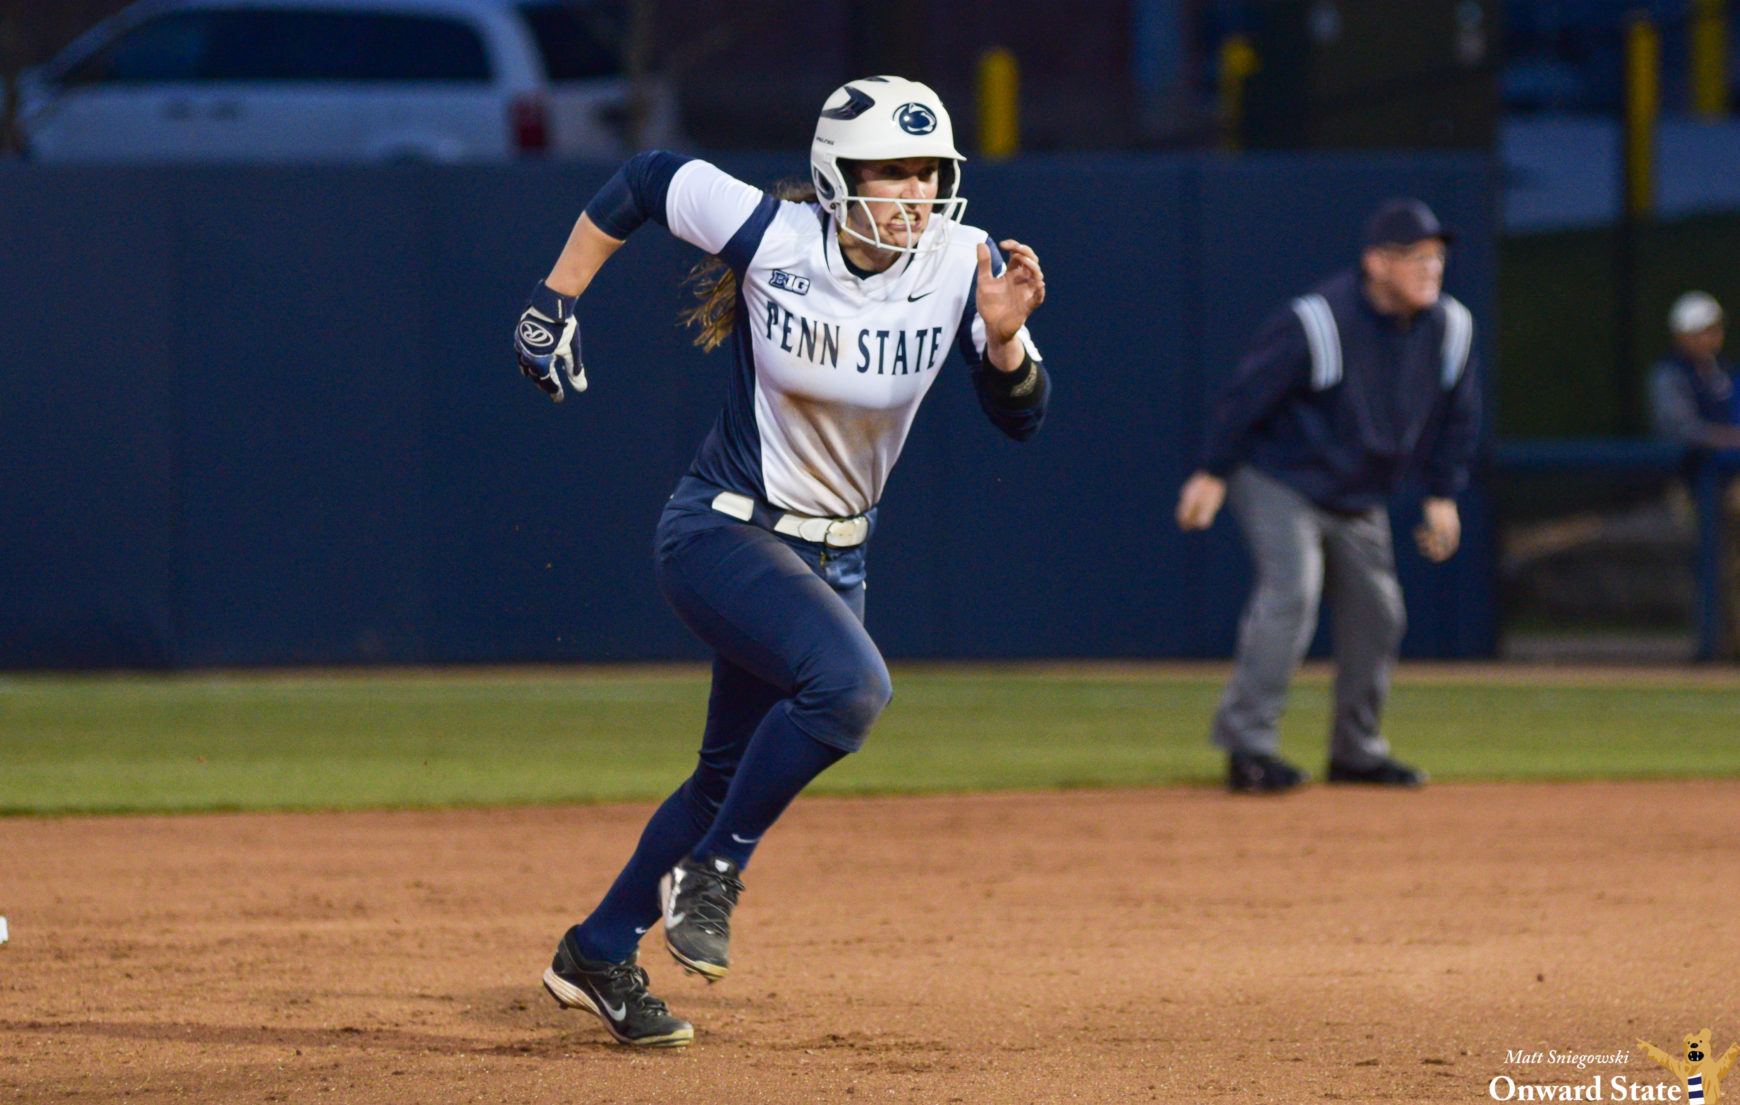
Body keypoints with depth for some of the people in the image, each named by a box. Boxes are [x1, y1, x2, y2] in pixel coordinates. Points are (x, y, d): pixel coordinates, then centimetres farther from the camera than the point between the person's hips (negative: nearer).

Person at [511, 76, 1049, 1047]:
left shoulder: (960, 263, -11)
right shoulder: (771, 238, -18)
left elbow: (1021, 419, -12)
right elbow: (645, 179, -2)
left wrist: (1005, 340, -32)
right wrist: (555, 302, -1)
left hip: (834, 557, 6)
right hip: (722, 531, -6)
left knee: (743, 775, 14)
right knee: (849, 684, -30)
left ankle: (597, 954, 31)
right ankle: (710, 874, -10)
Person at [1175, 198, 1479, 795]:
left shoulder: (1450, 328, -6)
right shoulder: (1318, 322, -26)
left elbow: (1456, 415, 9)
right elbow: (1246, 392, -19)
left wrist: (1443, 495, 5)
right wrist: (1213, 473, -15)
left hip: (1360, 499, 7)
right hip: (1279, 479, -7)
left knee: (1376, 612, 8)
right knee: (1290, 591, -23)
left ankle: (1357, 750, 23)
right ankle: (1247, 741, -21)